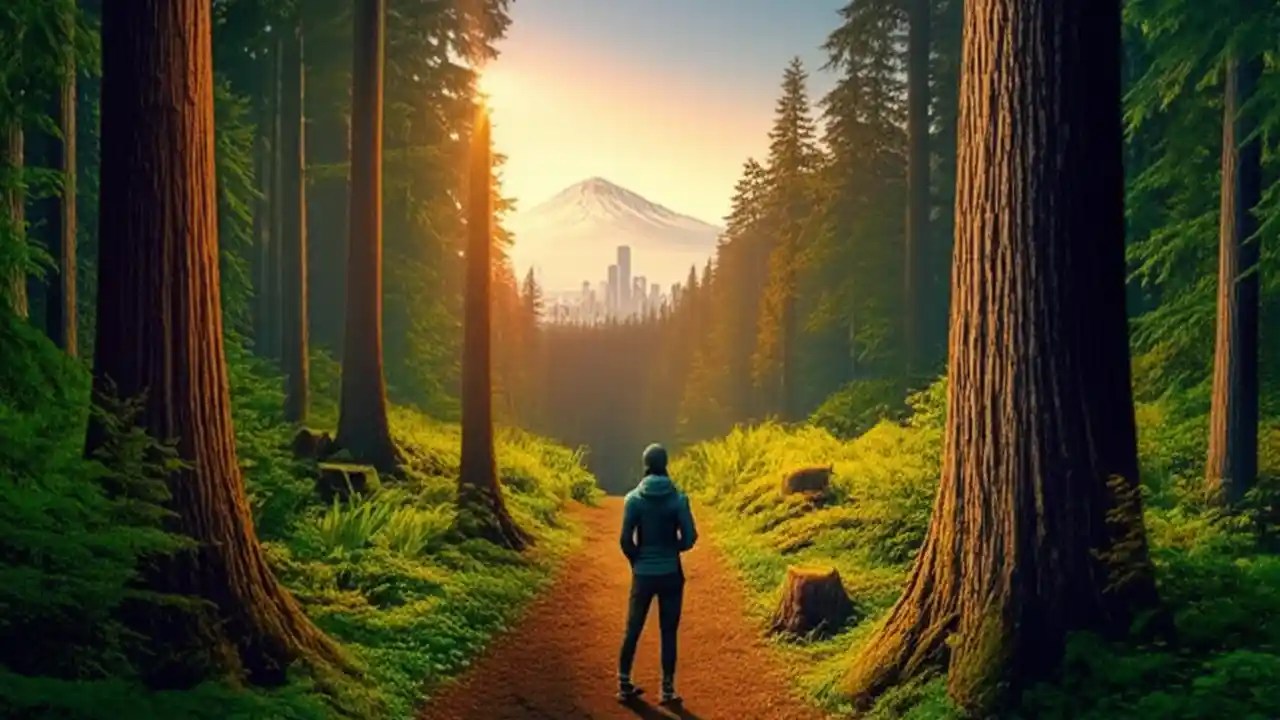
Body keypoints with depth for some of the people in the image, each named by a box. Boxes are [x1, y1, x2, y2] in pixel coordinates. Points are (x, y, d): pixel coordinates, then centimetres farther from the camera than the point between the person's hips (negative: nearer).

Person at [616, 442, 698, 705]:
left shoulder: (634, 498, -7)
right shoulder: (678, 498, -8)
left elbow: (626, 540, -7)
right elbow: (689, 538, -8)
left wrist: (637, 560, 11)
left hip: (643, 574, 1)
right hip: (671, 574, -1)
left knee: (633, 630, 13)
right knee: (668, 633, 8)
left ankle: (624, 685, 21)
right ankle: (667, 690, 12)